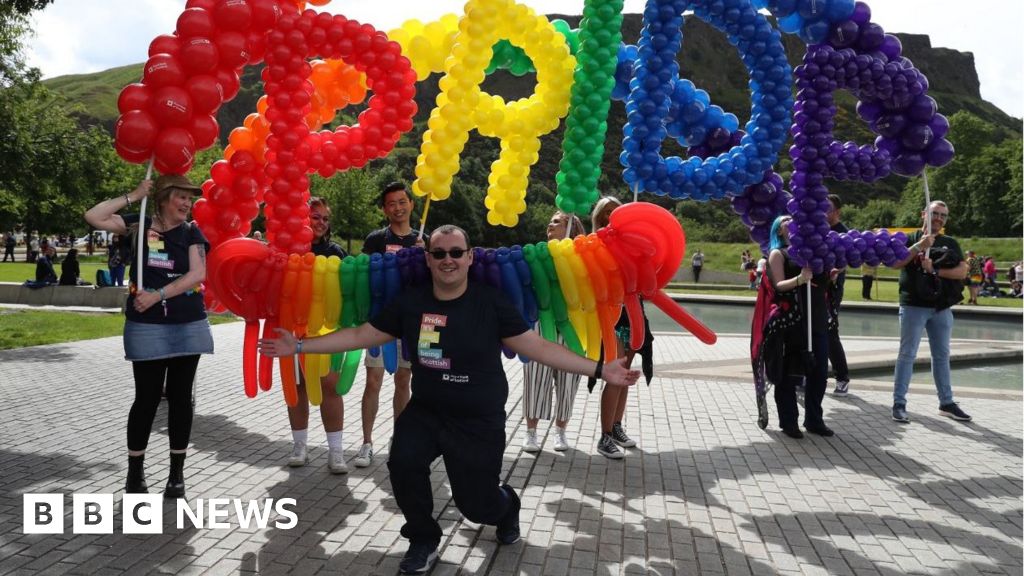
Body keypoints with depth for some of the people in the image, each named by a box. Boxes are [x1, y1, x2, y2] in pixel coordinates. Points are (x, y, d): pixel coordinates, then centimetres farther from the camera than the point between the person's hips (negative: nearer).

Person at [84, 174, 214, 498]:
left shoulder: (191, 232, 3)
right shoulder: (139, 225, 3)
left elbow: (198, 274, -8)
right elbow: (94, 217, -6)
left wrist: (157, 295, -15)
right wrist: (133, 196, -5)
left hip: (188, 326, 1)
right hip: (147, 326, -1)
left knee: (180, 397, 6)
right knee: (147, 398, 1)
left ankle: (177, 473, 16)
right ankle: (135, 474, 15)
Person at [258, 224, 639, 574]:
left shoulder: (491, 302, -12)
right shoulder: (410, 302, -4)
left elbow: (537, 347, -11)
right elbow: (360, 335, 4)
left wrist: (599, 370, -18)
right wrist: (300, 346, 3)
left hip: (479, 421, -2)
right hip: (425, 411, 3)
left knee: (476, 506, 1)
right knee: (403, 462, -24)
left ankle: (506, 505, 42)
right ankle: (424, 540, 5)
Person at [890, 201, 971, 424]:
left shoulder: (950, 243, 11)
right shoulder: (910, 239, 2)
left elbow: (962, 271, -2)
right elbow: (896, 263, -13)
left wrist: (934, 270, -14)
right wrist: (920, 245, -19)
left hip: (942, 307, 4)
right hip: (914, 306, -4)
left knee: (942, 356, 11)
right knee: (907, 355, -3)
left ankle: (946, 402, 20)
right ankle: (899, 403, -2)